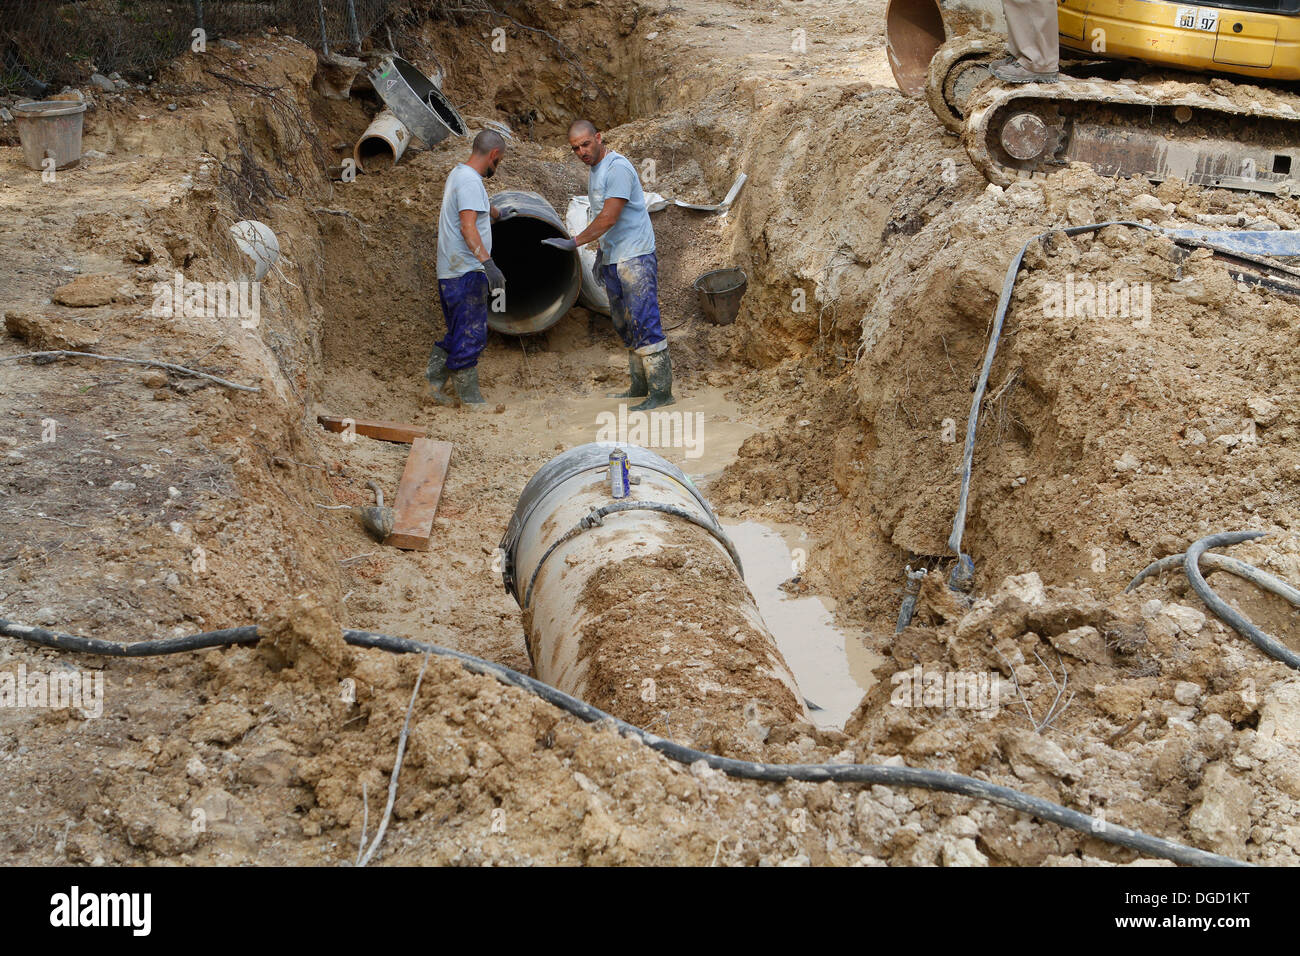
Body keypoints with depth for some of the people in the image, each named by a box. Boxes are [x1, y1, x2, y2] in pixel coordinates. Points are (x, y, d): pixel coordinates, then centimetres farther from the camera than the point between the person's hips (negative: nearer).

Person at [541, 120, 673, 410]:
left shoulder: (617, 168, -15)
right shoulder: (594, 172, 16)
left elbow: (609, 217, -22)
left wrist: (575, 242, -20)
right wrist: (600, 256, 21)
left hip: (635, 257, -10)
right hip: (613, 259, 10)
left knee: (644, 322, -13)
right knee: (625, 327, 12)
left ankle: (662, 391, -11)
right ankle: (640, 386, 19)